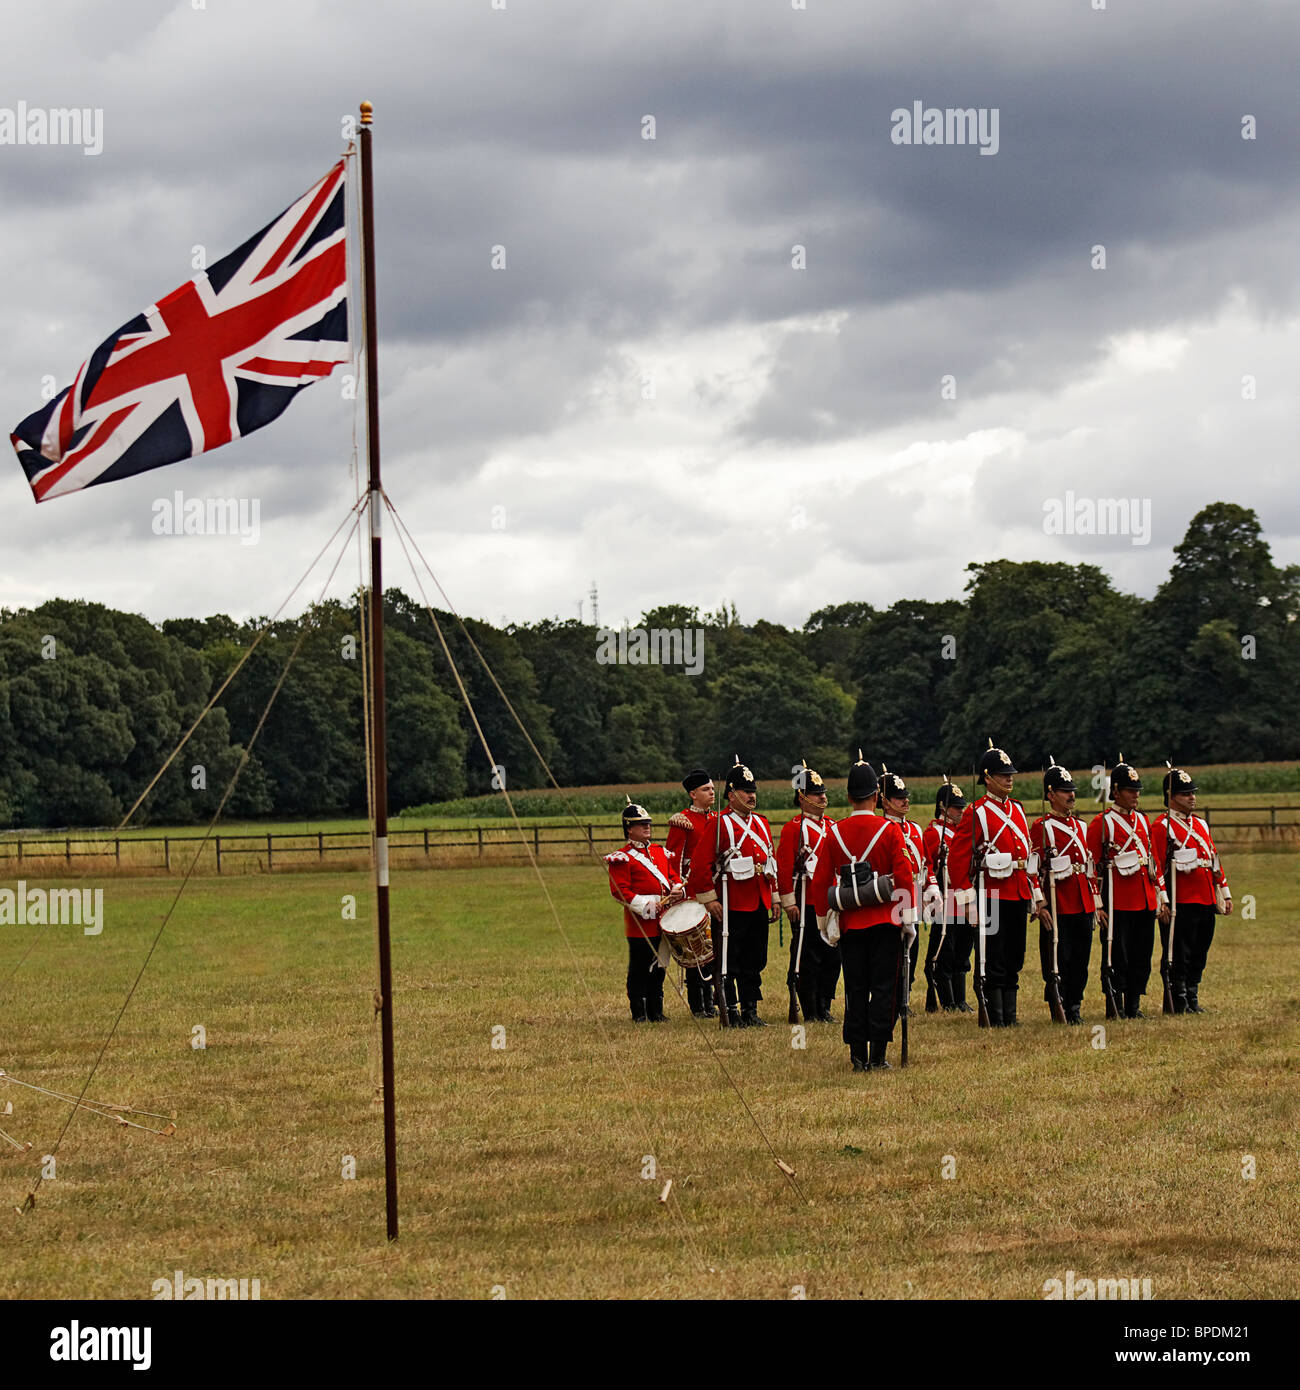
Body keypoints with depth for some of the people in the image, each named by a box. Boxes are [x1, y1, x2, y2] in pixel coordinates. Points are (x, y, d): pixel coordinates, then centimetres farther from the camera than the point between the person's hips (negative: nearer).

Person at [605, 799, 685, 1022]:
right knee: (639, 968, -3)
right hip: (639, 920, -6)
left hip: (663, 919, 6)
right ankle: (639, 1012, 3)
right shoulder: (621, 858, -5)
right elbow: (619, 890, -11)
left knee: (658, 966, 10)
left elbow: (673, 877, 20)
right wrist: (646, 906, -18)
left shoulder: (660, 852, 16)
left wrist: (678, 890, -5)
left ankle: (656, 1011, 17)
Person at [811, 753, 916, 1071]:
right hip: (885, 923, -2)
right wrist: (908, 919, -3)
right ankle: (878, 1055, -1)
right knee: (884, 987, 3)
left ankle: (858, 1056, 7)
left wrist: (823, 920, 14)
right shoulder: (890, 830, -7)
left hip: (850, 923, 2)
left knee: (856, 989, 8)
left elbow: (820, 881, 4)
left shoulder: (834, 833, 1)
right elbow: (904, 876, -9)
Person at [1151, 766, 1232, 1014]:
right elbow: (1157, 867, -11)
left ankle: (1192, 1000, 18)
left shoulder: (1200, 824, 19)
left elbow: (1215, 861, 23)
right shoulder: (1162, 826, -6)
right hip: (1180, 903, -7)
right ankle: (1178, 1003, 2)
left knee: (1198, 955, 10)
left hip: (1206, 901, 7)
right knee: (1178, 955, -3)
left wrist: (1225, 894, 20)